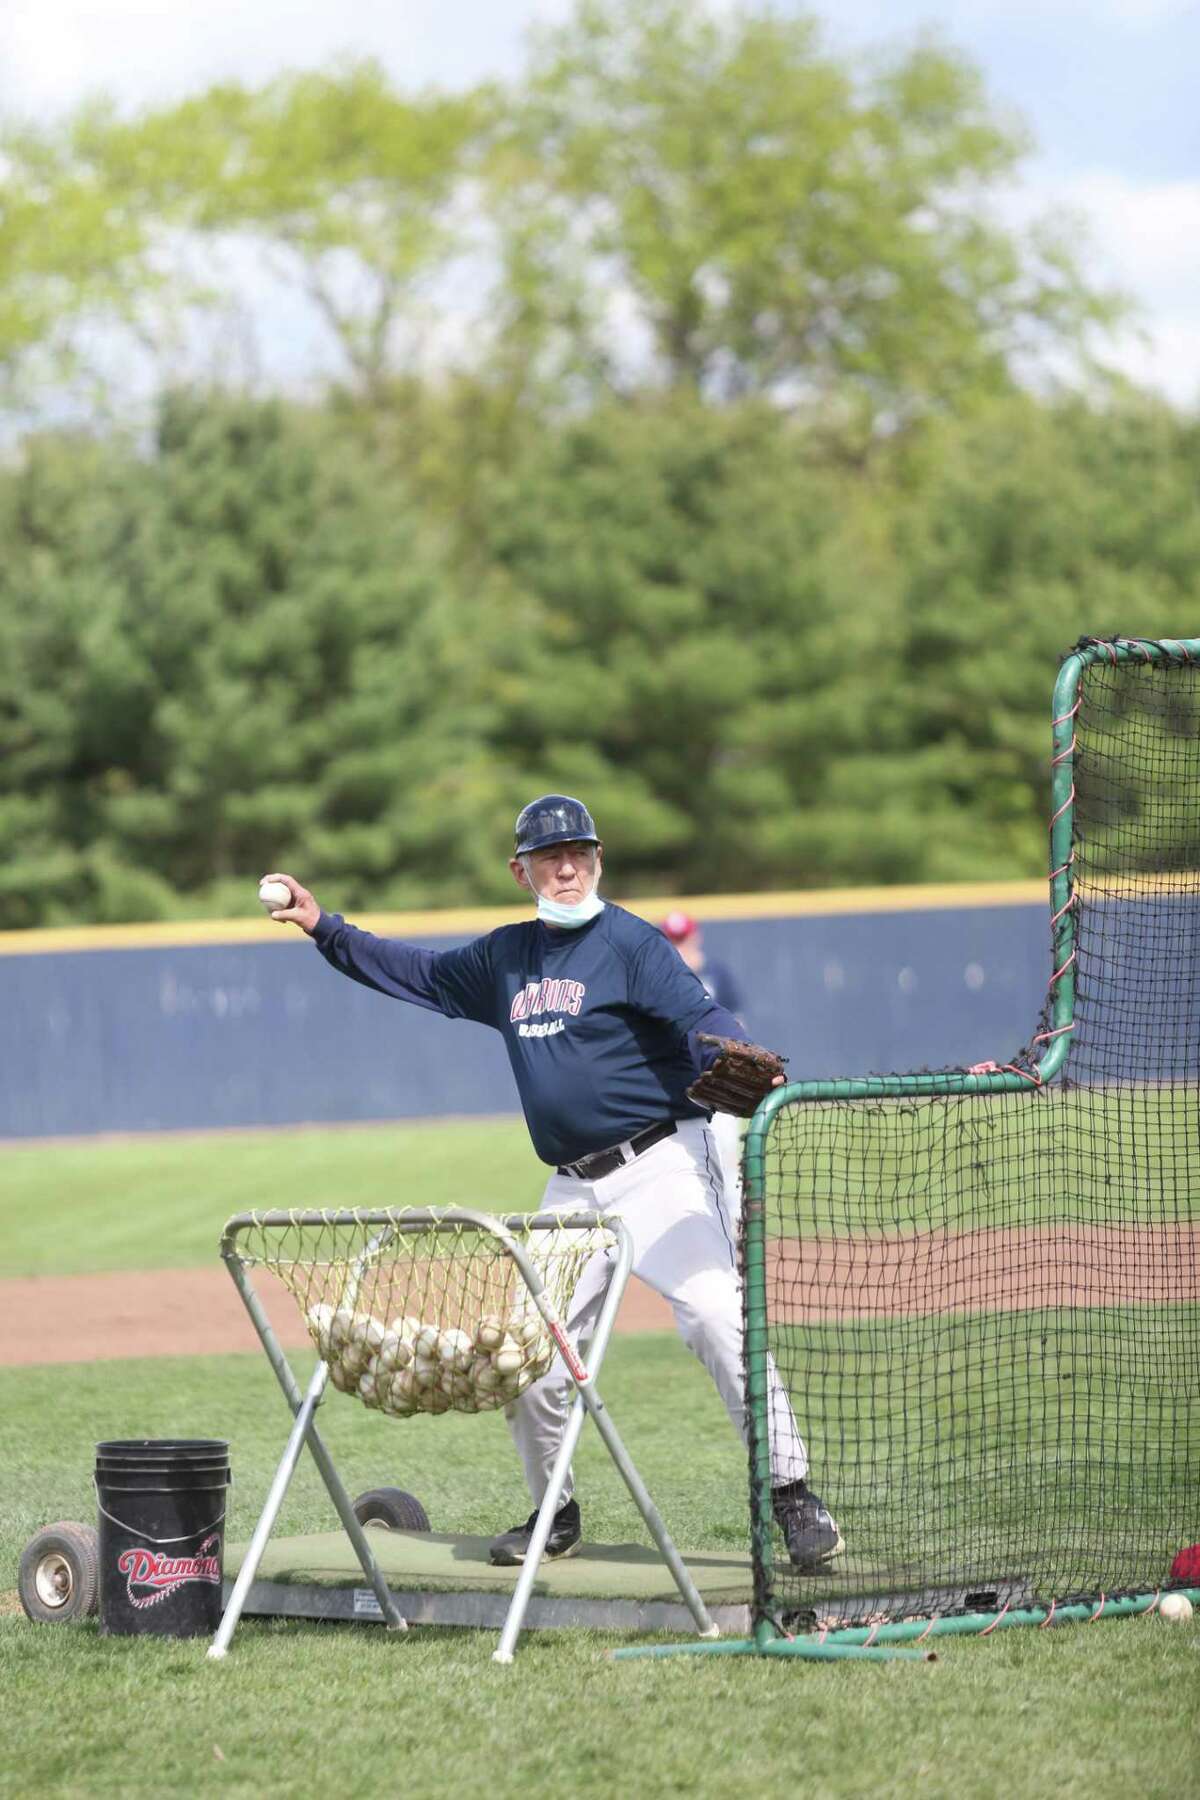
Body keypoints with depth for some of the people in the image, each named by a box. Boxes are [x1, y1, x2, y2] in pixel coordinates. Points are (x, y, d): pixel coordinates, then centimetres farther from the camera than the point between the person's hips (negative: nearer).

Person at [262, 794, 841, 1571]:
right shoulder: (506, 958, 15)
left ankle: (794, 1497, -19)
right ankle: (556, 1514, 25)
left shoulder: (630, 942, -7)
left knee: (717, 1315, -22)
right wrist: (324, 926, 25)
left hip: (661, 1164, -7)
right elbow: (420, 973, 29)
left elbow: (699, 1016, -21)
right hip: (574, 1187, 7)